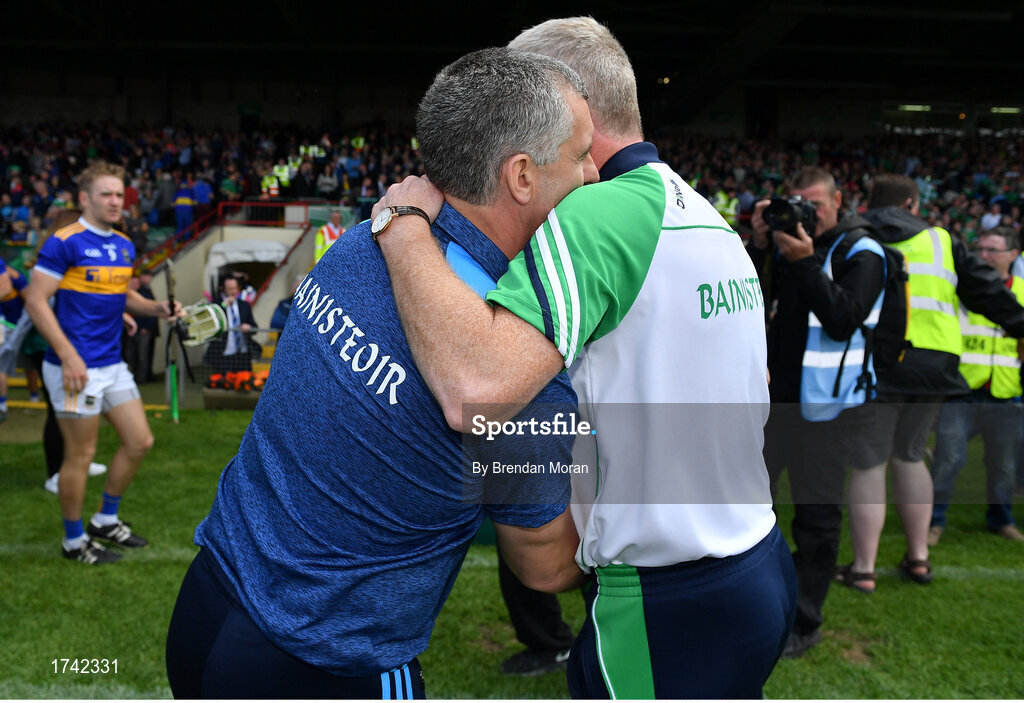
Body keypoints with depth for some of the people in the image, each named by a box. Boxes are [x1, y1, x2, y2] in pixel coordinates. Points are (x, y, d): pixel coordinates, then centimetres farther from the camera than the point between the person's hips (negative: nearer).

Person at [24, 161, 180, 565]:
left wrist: (155, 308, 4)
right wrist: (68, 356, -21)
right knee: (81, 455, 2)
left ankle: (106, 521, 29)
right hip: (77, 367, -8)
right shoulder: (64, 242, -12)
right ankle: (74, 541, 20)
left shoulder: (125, 245, 11)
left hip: (113, 365, 8)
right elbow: (35, 300, -14)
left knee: (139, 442, 11)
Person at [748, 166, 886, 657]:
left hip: (825, 404, -5)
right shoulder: (786, 244, 10)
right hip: (775, 394, 6)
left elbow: (843, 320, -18)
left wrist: (806, 263, -22)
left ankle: (804, 622, 18)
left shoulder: (860, 252, -6)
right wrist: (759, 245, -7)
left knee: (817, 515, 3)